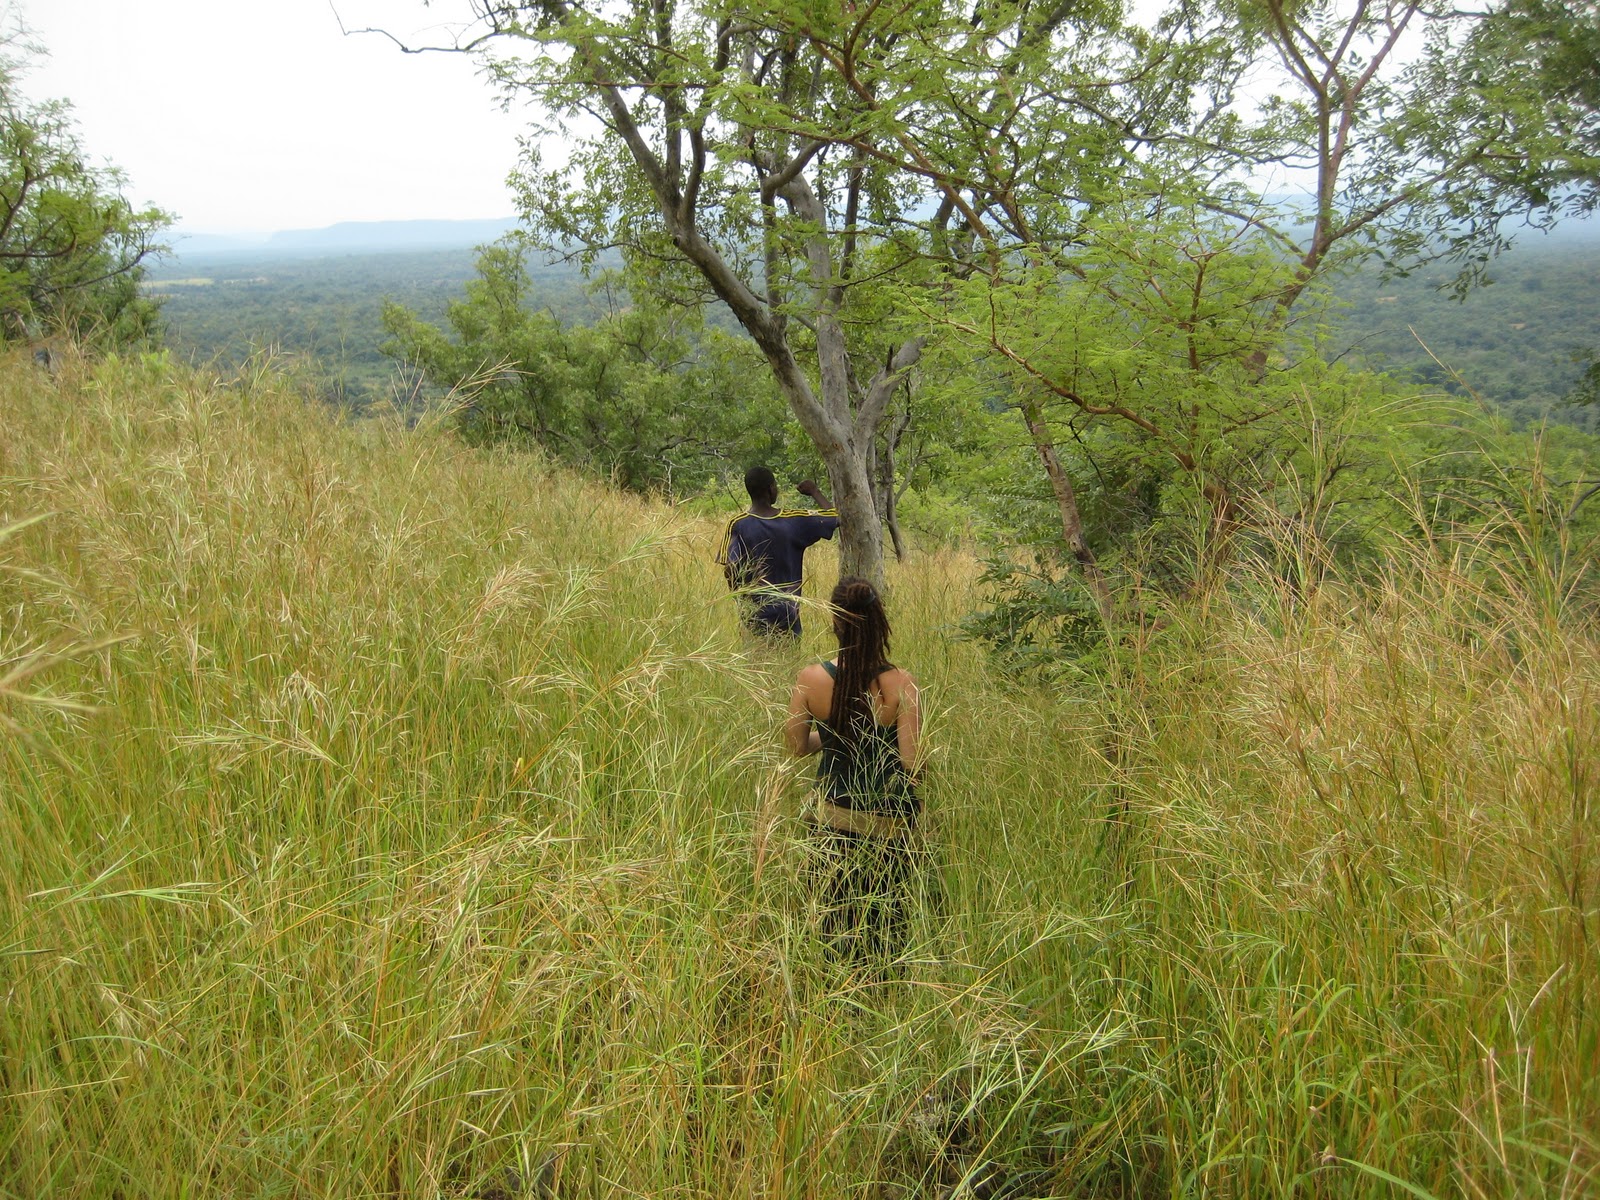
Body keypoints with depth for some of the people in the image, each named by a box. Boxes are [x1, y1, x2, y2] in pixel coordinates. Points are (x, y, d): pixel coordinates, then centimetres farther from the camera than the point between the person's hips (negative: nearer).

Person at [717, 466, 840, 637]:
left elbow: (730, 570, -16)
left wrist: (739, 593, 2)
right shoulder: (794, 521, -8)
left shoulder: (738, 525, -10)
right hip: (788, 614, 0)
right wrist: (815, 492, 15)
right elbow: (834, 517, 3)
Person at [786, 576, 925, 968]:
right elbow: (912, 763, -19)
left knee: (836, 920, 20)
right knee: (888, 922, 15)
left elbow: (797, 746, 0)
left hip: (832, 818, 3)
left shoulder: (811, 680, -12)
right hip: (889, 823, -2)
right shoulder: (900, 685, -19)